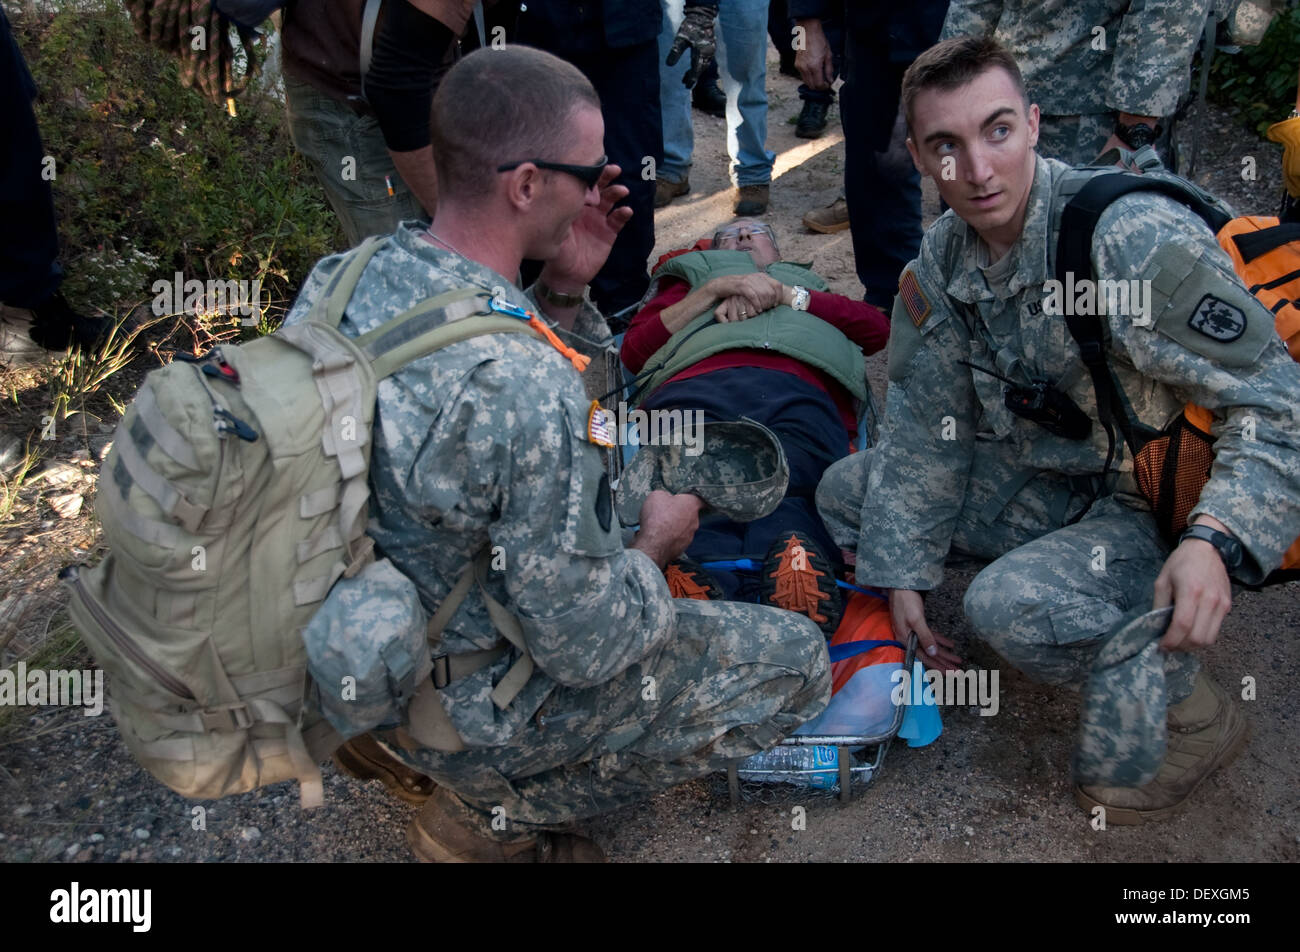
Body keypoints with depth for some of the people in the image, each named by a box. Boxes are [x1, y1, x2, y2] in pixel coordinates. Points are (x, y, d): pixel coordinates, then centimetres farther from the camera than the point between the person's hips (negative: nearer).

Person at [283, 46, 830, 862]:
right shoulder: (529, 388, -35)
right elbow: (585, 649, -25)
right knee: (797, 663, 3)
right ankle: (499, 809, 6)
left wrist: (566, 290, -6)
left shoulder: (341, 276, -10)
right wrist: (654, 547, -6)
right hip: (467, 710, -7)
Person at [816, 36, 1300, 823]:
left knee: (1010, 605, -34)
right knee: (846, 490, 2)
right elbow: (926, 429, 4)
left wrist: (1214, 542, -39)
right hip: (1047, 481, 7)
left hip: (1163, 509, -7)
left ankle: (1191, 717, -4)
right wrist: (904, 570, 0)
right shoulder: (939, 268, -3)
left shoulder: (1138, 237, -25)